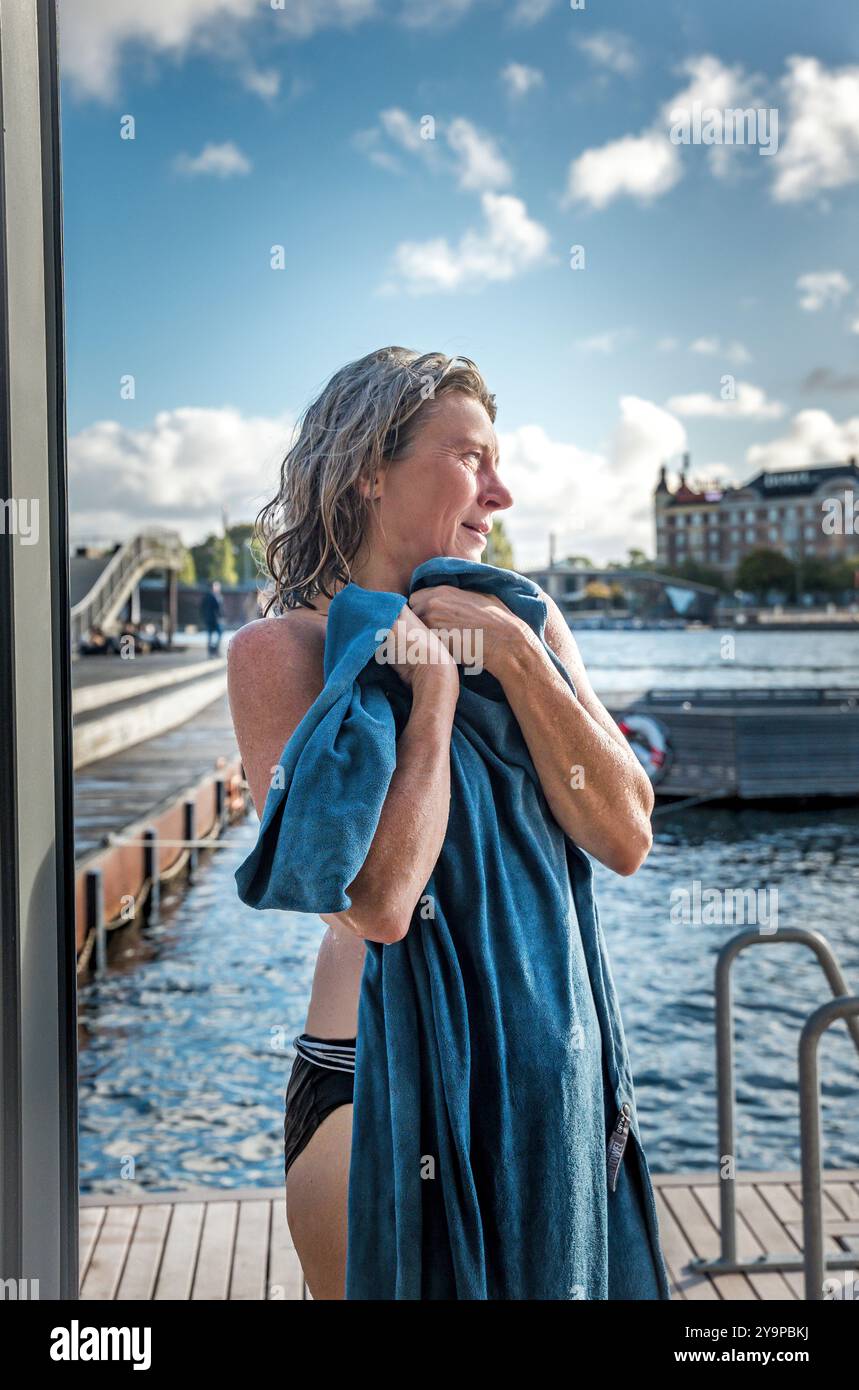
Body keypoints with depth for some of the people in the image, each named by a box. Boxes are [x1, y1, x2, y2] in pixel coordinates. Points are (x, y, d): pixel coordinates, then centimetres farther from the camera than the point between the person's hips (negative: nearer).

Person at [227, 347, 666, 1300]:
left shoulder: (522, 619, 3)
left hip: (541, 1077, 5)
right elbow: (379, 902, -23)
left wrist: (511, 654, -14)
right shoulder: (282, 649, -11)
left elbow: (625, 839, -9)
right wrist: (436, 688, -16)